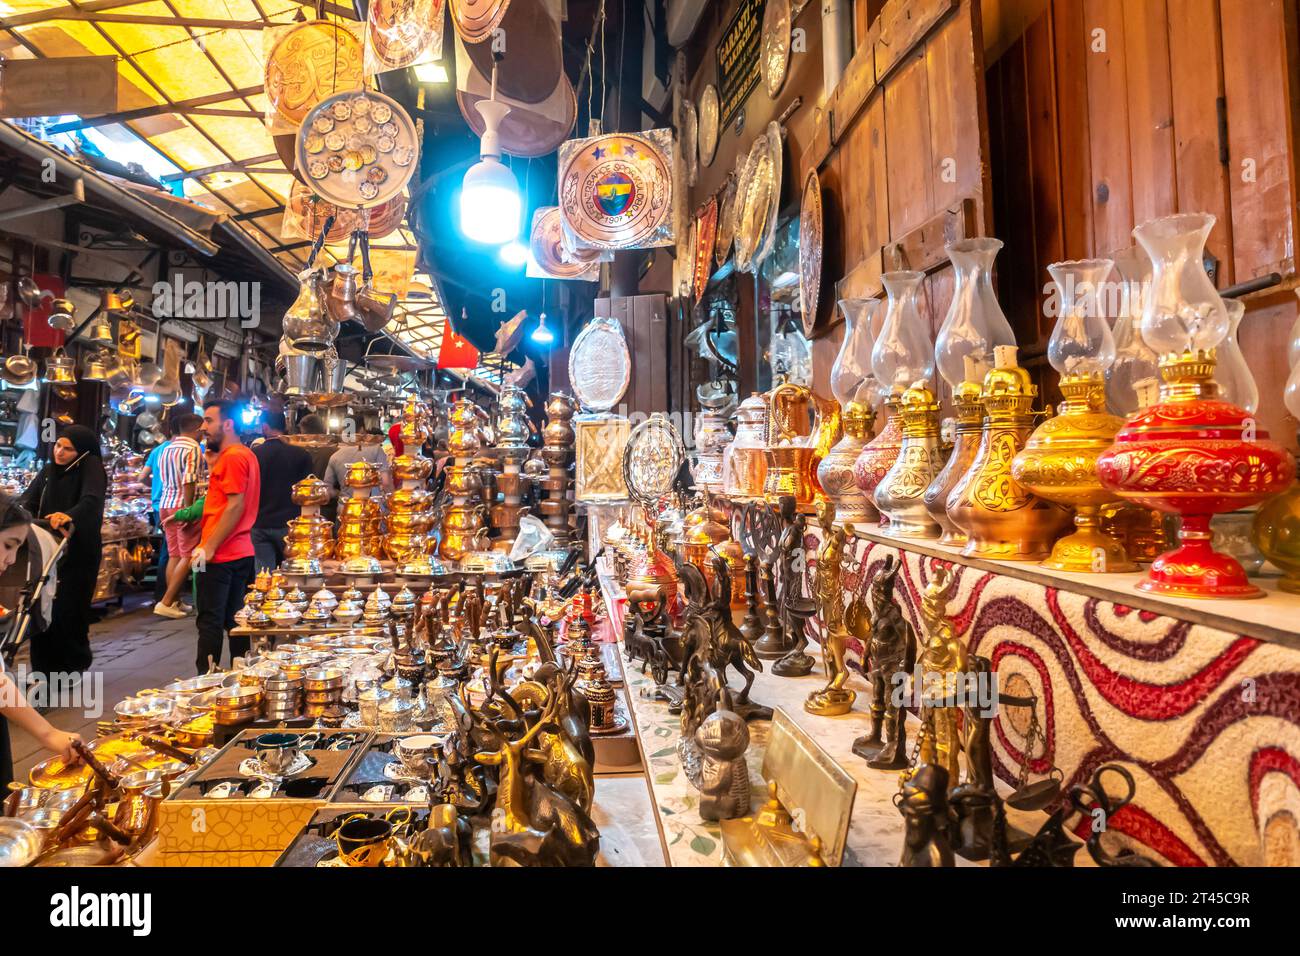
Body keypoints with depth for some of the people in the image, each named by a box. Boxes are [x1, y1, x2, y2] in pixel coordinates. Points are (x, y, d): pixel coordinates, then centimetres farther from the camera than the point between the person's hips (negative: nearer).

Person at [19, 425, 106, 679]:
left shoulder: (92, 467, -6)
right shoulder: (49, 471, 12)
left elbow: (91, 500, -23)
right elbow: (28, 499, 1)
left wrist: (69, 516, -42)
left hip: (79, 553, -5)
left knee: (69, 611, -3)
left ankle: (74, 666, 14)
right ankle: (43, 665, 18)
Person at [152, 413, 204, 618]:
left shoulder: (166, 449, 15)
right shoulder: (193, 449, -11)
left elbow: (163, 479, 18)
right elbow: (189, 482, -19)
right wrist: (187, 510, -19)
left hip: (165, 503, 8)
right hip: (183, 505, -8)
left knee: (174, 555, 12)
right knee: (188, 556, -3)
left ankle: (175, 602, 14)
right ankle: (166, 602, -8)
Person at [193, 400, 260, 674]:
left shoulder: (232, 457, -14)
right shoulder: (246, 454, 16)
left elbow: (235, 506, -20)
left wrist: (208, 548, -19)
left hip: (220, 556, -9)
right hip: (242, 552, 9)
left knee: (210, 621, -2)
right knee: (236, 621, 12)